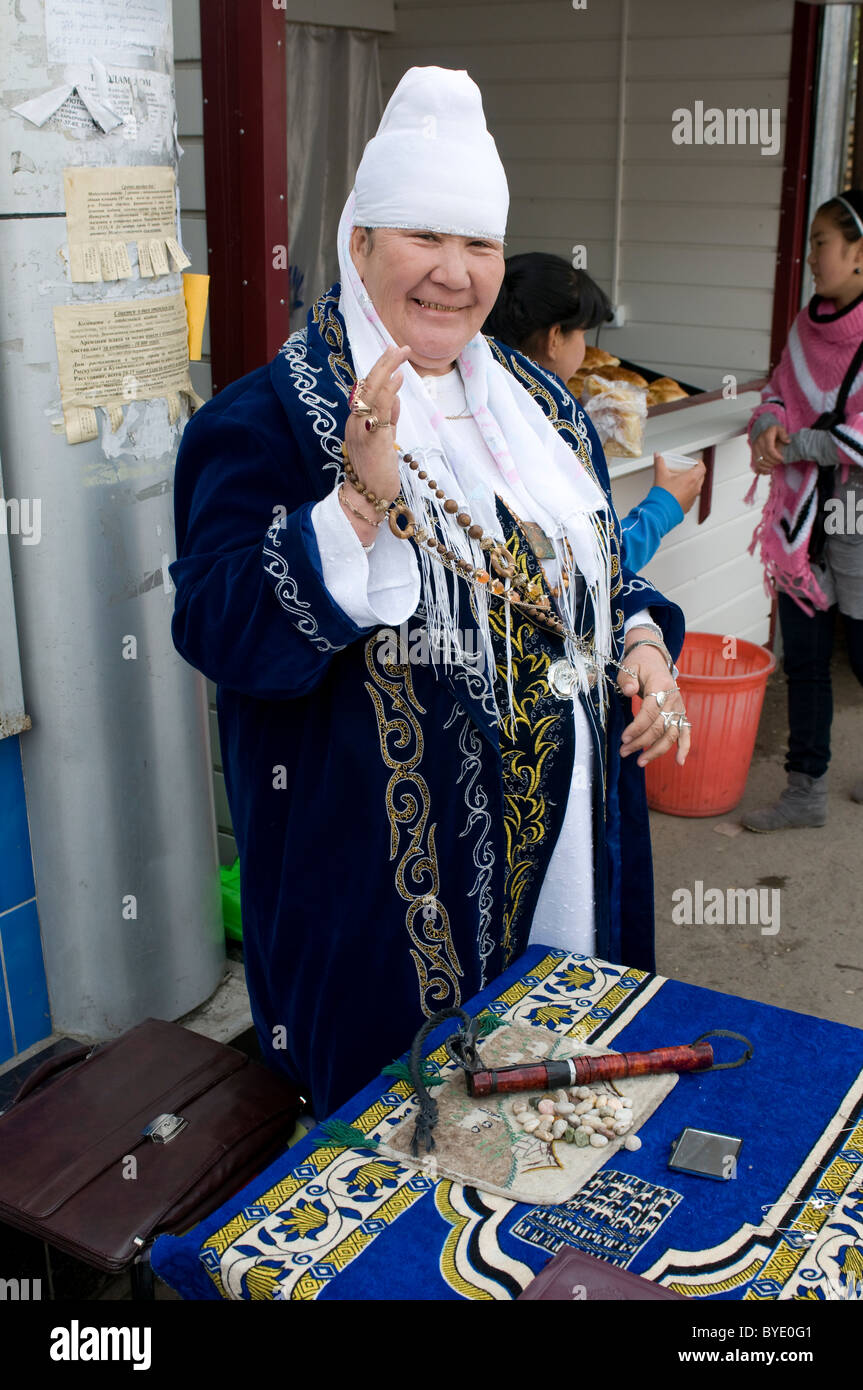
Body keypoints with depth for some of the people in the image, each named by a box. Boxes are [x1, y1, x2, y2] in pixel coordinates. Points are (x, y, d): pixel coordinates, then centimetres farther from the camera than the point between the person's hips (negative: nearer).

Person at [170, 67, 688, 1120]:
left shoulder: (533, 401, 10)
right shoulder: (272, 418, -12)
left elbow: (591, 562, 21)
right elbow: (218, 632, -21)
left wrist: (642, 642, 0)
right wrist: (362, 498, -33)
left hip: (565, 836, 7)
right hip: (391, 875, -6)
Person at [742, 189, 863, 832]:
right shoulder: (810, 324, 6)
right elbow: (779, 392, 16)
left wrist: (801, 444, -17)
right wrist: (769, 424, -6)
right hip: (804, 512, 7)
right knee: (803, 654, 11)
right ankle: (806, 790, 24)